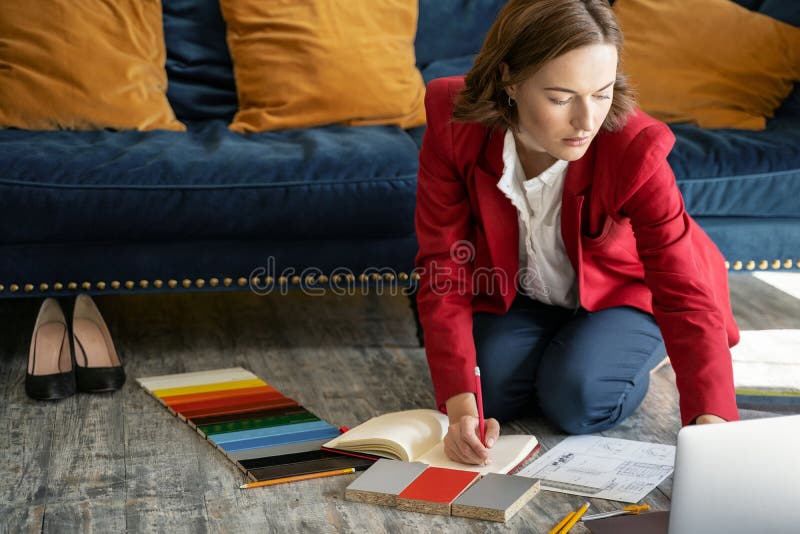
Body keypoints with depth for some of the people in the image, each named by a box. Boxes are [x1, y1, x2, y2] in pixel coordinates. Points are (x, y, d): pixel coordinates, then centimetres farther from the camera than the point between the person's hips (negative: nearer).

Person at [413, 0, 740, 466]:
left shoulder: (634, 149, -34)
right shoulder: (454, 123, -28)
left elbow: (686, 296, -35)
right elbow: (444, 269, -25)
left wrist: (712, 421, -52)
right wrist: (462, 406, -37)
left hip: (620, 293, -2)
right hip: (517, 299, 3)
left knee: (576, 399, -26)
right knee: (489, 392, -21)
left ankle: (633, 362, 9)